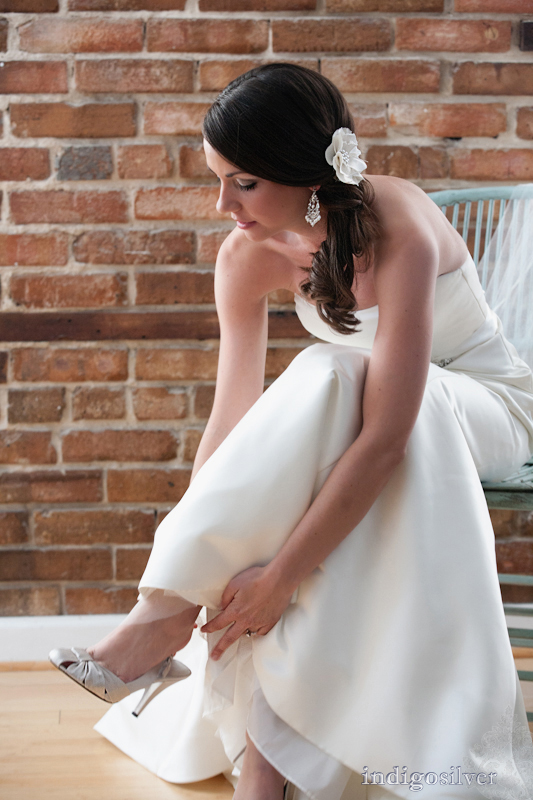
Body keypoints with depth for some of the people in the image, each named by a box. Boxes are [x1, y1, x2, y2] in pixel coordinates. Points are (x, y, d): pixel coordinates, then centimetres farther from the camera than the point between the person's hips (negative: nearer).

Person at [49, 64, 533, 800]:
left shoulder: (399, 235, -33)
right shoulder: (248, 256, -14)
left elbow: (384, 440, -37)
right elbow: (233, 420, -13)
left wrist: (277, 577, -36)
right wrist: (185, 564, -17)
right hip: (354, 403, 5)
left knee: (328, 380, -35)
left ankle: (170, 618, -30)